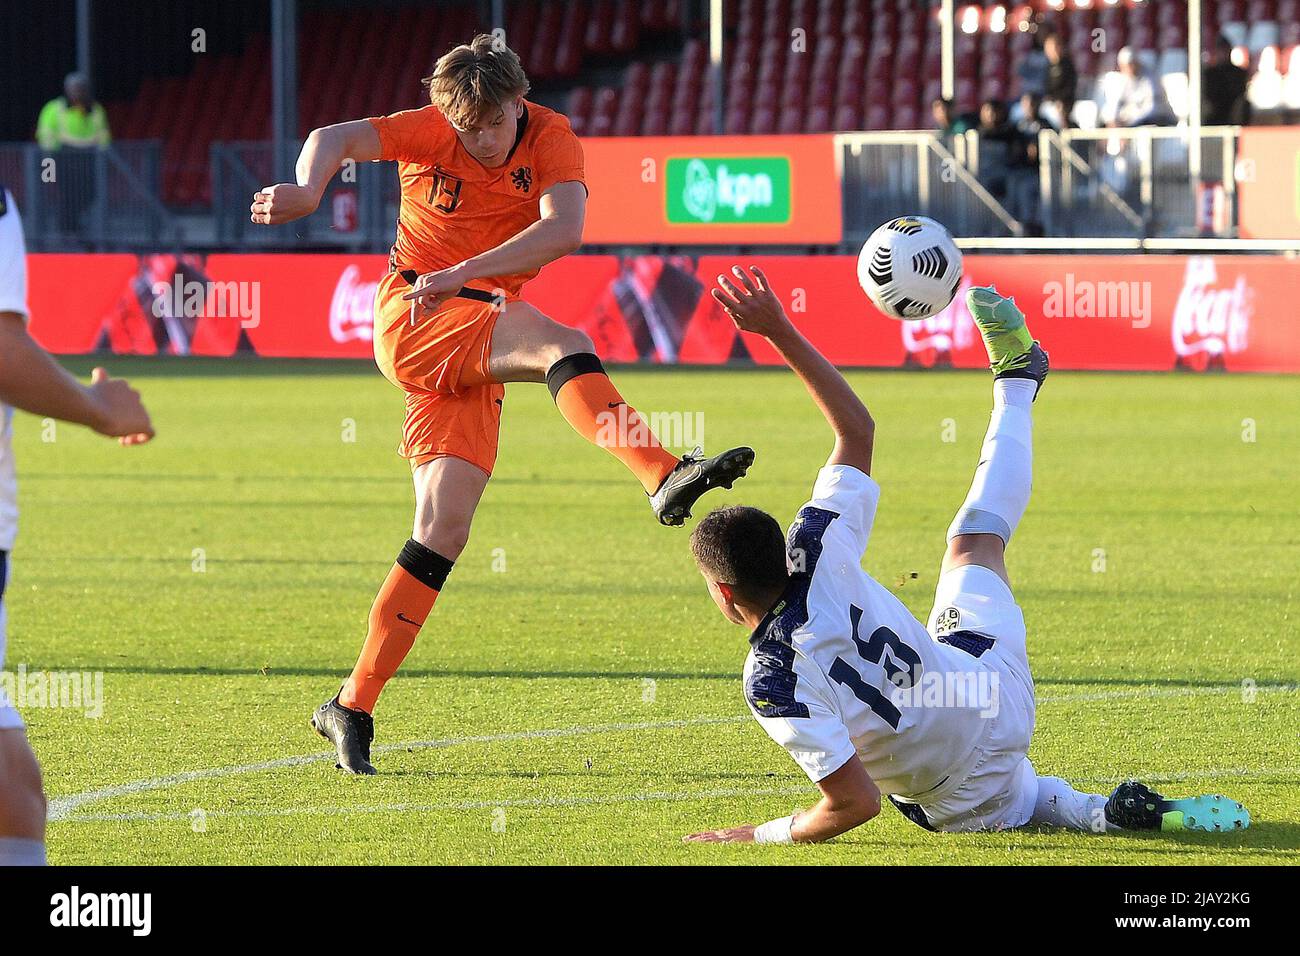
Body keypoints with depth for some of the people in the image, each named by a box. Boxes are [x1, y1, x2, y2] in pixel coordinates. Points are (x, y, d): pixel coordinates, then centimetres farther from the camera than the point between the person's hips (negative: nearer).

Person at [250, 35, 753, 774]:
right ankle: (666, 479, -48)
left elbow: (563, 229, -21)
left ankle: (353, 708, 2)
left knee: (444, 531, -3)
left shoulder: (551, 139, -2)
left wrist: (463, 273, -33)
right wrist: (309, 189, -44)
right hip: (410, 320, -4)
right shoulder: (431, 133, -5)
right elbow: (335, 139, -21)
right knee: (562, 344, -29)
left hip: (477, 339, 4)